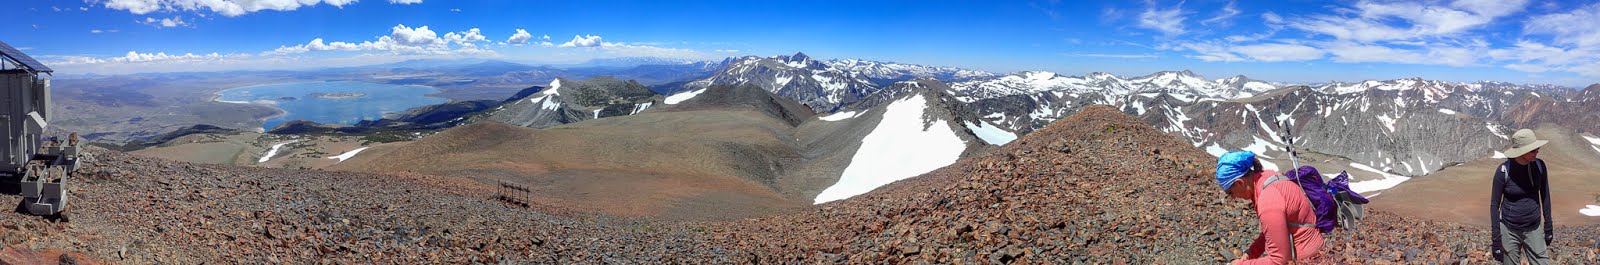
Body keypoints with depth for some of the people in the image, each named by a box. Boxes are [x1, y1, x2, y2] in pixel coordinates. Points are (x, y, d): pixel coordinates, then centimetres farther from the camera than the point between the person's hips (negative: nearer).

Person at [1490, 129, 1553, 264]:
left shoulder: (1539, 166, -6)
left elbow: (1545, 196, 7)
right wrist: (1496, 239, -11)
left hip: (1534, 229, 3)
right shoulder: (1504, 171, -17)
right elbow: (1494, 204, -10)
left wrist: (1549, 227, 10)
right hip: (1509, 230, -3)